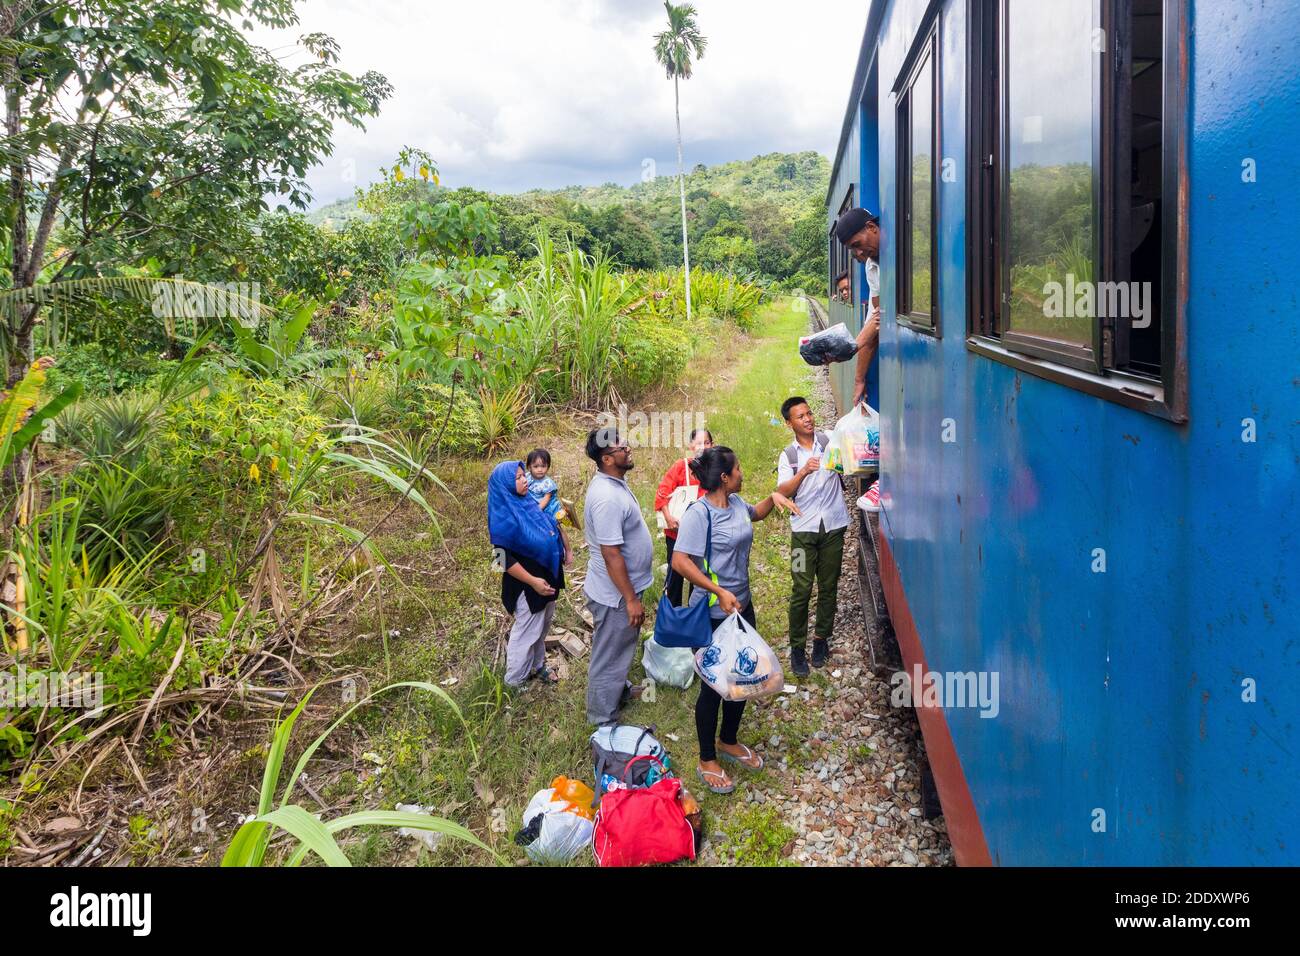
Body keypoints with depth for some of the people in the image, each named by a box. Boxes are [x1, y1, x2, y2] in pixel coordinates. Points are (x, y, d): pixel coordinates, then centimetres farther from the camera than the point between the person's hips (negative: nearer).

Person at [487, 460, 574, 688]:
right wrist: (533, 581, -26)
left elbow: (552, 527, 16)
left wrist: (567, 549, 13)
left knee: (542, 627, 23)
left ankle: (536, 665, 42)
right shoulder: (503, 517, -23)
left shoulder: (528, 502, 0)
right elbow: (505, 558, -24)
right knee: (526, 632, 6)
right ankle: (515, 681, 23)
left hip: (548, 576, 8)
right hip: (528, 583, -8)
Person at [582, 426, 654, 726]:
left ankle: (619, 690, 50)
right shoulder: (608, 498, -30)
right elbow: (611, 554, -29)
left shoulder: (613, 483, 3)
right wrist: (631, 599, -23)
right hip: (616, 594, -10)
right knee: (609, 656, 7)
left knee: (621, 647, 29)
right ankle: (604, 721, 22)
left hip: (622, 587, 10)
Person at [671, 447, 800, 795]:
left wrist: (774, 497, 6)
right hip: (714, 614, -8)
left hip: (742, 605, 8)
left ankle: (728, 741, 41)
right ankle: (707, 760, 24)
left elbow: (755, 514, 26)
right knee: (714, 684, 5)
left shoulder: (736, 503, 2)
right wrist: (719, 592, -29)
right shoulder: (699, 514, -23)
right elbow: (680, 561, -28)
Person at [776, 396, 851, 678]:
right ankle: (797, 647, 9)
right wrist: (803, 472, -21)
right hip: (804, 529, 0)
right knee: (802, 589, -1)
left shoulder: (829, 440, 4)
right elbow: (782, 492, -7)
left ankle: (822, 639, 25)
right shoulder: (788, 456, 6)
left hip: (833, 527, 1)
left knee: (828, 587, 9)